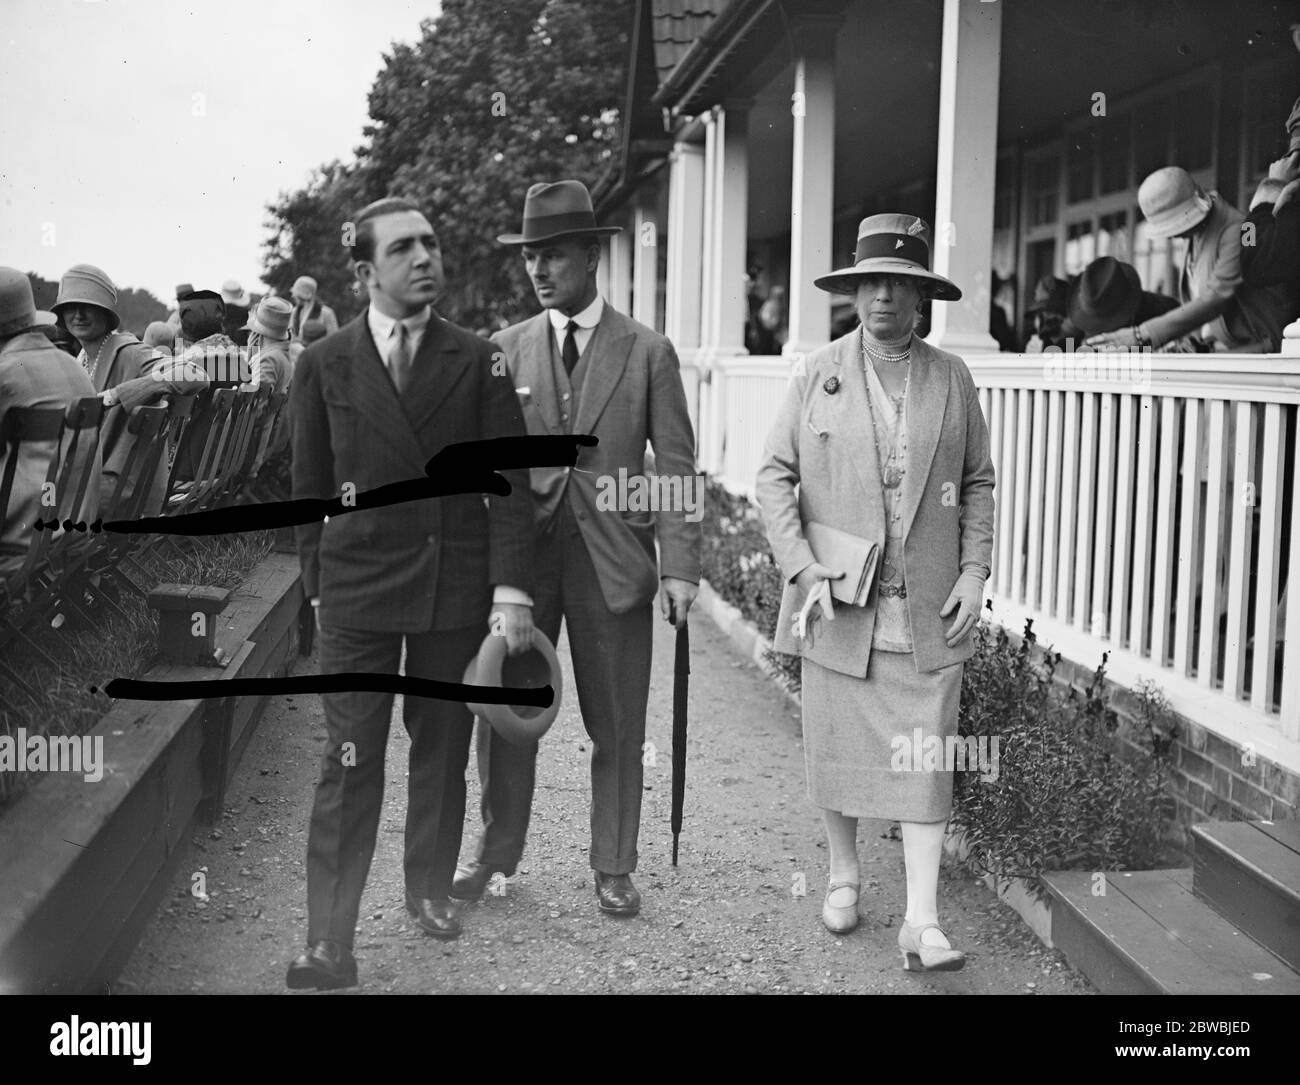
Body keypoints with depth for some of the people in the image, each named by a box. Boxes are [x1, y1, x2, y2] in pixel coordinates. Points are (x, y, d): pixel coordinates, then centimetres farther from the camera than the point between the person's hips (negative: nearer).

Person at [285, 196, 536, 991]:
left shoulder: (479, 361, 0)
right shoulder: (325, 365, 2)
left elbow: (509, 482, -2)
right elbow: (310, 487, 7)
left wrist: (511, 590, -10)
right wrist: (318, 586, 6)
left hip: (458, 587, 1)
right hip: (357, 590, -1)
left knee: (443, 750, 12)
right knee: (350, 762, -2)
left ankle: (431, 888, 31)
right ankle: (331, 941, 3)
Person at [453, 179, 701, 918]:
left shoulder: (648, 352, 0)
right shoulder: (506, 349, 7)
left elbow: (676, 465, -2)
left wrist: (680, 565, -10)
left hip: (614, 558, -2)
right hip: (521, 551, 2)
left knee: (617, 725, 7)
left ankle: (615, 869, 21)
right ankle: (497, 853, 25)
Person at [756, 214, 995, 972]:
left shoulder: (952, 378, 6)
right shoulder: (818, 373, 2)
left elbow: (978, 483, 11)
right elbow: (775, 476, 2)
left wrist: (976, 571, 0)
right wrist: (801, 567, -9)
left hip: (929, 611, 0)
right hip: (837, 602, 0)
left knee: (925, 759, -3)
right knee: (838, 749, 10)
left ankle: (923, 919, 1)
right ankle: (844, 875, 31)